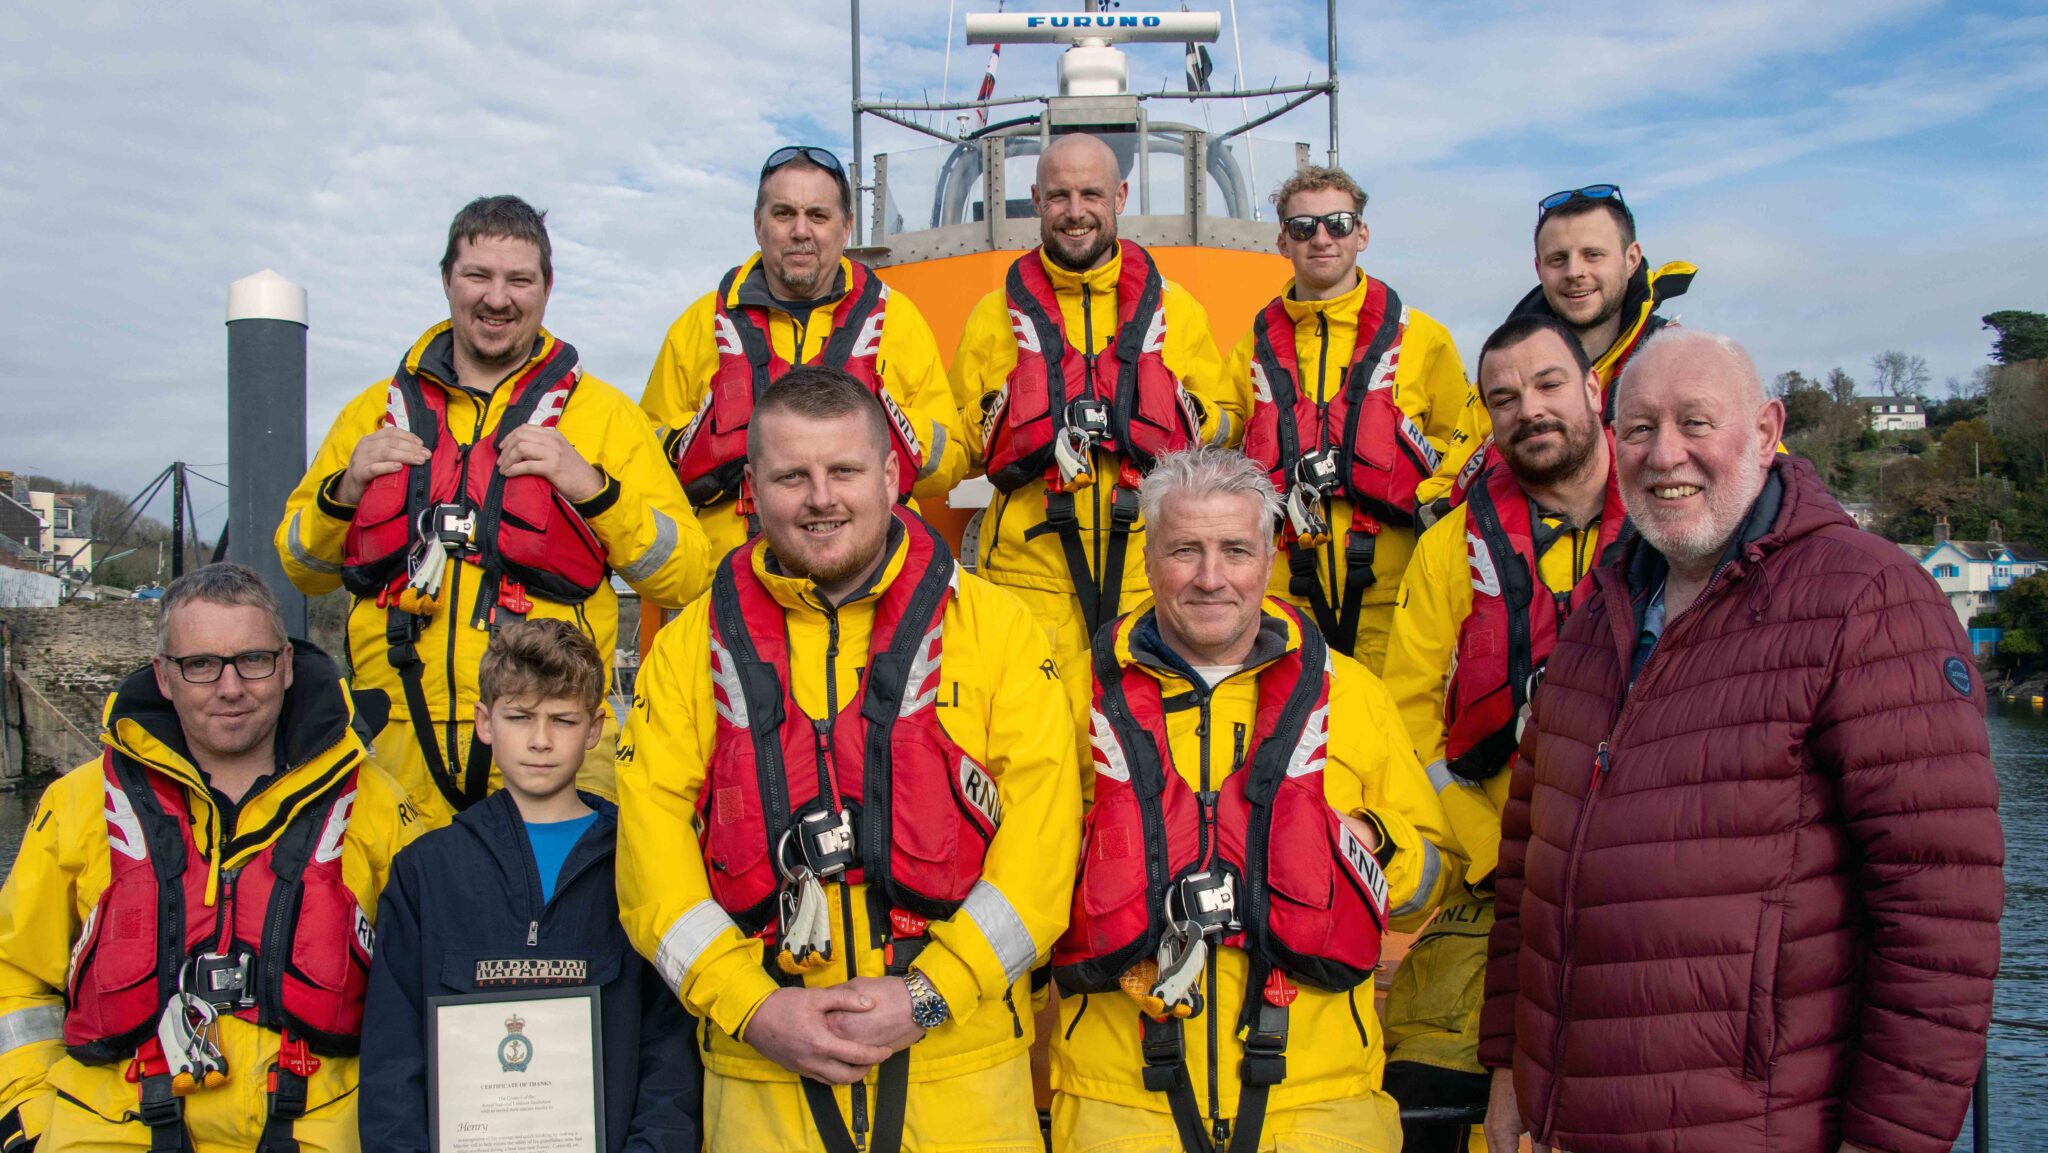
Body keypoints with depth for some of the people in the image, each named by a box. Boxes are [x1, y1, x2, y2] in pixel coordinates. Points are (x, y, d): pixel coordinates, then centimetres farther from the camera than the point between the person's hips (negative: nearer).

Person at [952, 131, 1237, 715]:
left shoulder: (1174, 308, 14)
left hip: (1150, 572, 1)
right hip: (1031, 567, -1)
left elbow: (1229, 420, 19)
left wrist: (1190, 423, -2)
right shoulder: (996, 314, 12)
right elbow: (959, 440, 14)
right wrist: (1033, 436, -5)